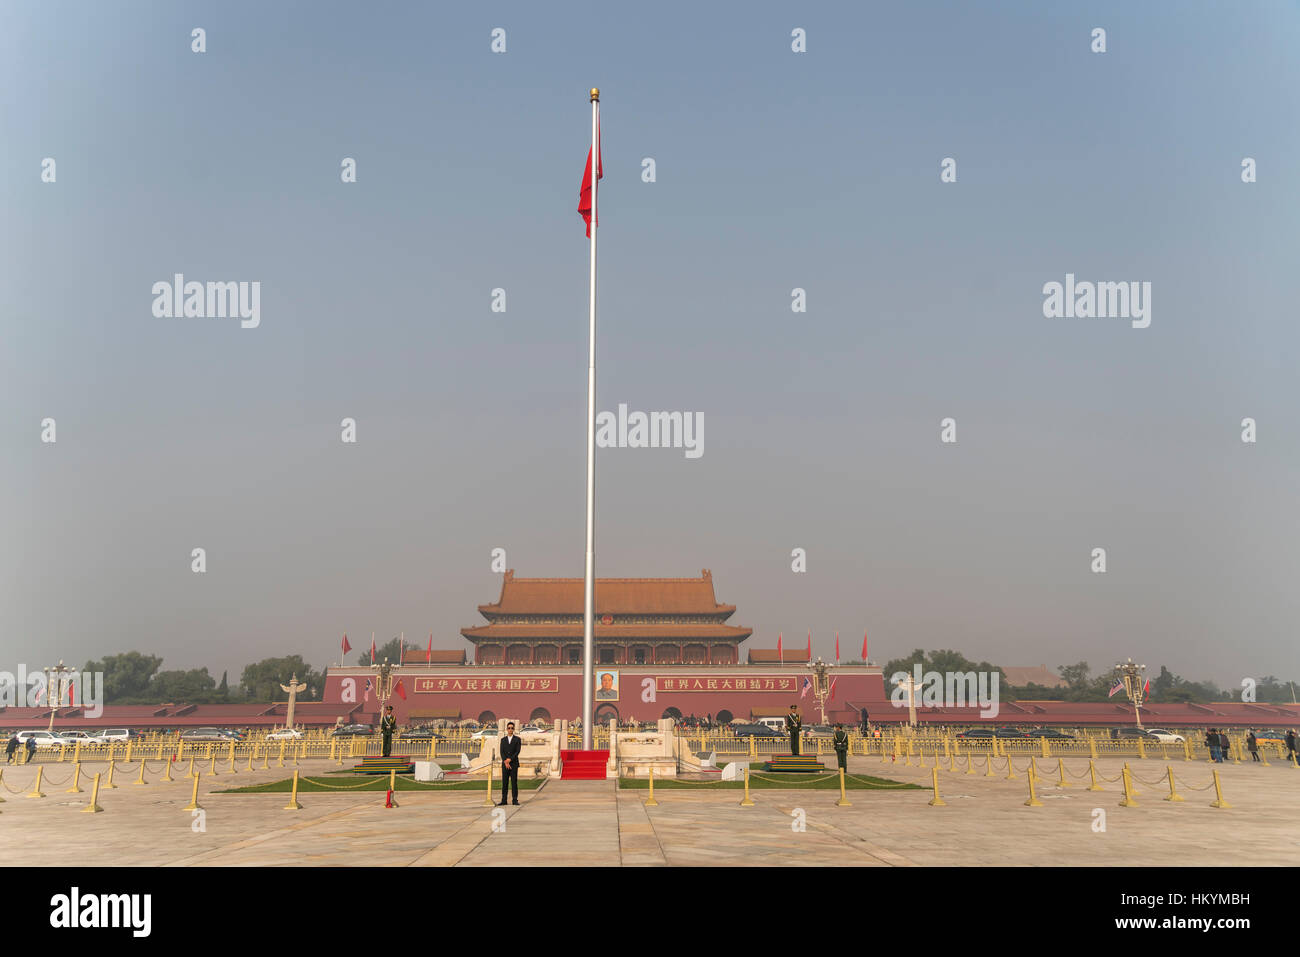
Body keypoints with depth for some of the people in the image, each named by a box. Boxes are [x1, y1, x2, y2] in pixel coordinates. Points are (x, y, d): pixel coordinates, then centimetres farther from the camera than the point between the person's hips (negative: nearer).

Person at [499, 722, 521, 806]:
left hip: (514, 764, -2)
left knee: (514, 782, -4)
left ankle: (515, 800, -2)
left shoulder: (517, 739, 4)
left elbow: (517, 752, -6)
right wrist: (505, 762, -12)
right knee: (504, 782, 0)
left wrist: (510, 759, -15)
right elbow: (502, 752, 2)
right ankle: (504, 800, 2)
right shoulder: (503, 740, 11)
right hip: (505, 764, 2)